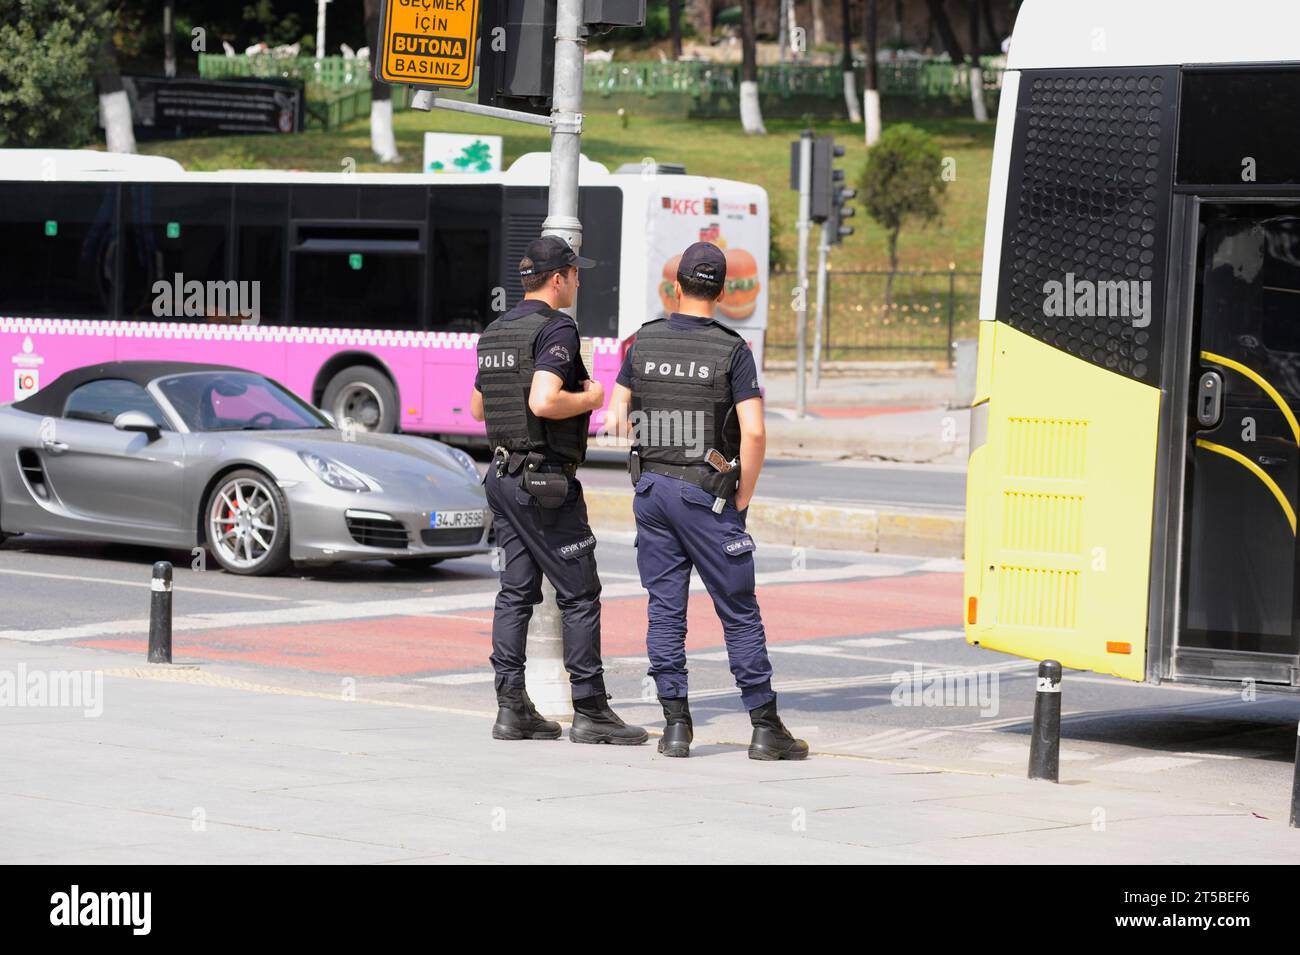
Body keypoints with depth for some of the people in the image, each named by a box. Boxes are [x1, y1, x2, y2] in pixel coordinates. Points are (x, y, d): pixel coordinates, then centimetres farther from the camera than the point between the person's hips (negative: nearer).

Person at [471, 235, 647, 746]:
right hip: (547, 482, -9)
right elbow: (544, 401, -27)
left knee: (516, 592, 8)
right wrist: (588, 399, -10)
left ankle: (512, 708, 6)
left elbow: (477, 408, 21)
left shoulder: (495, 333, 13)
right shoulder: (556, 328, -14)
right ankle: (590, 712, -1)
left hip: (503, 474, 9)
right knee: (579, 594, -2)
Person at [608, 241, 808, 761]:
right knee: (739, 613, 2)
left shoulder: (644, 341, 2)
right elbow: (754, 432, -16)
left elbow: (618, 418, 7)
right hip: (706, 494, -4)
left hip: (651, 487, 4)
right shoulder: (732, 350, -9)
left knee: (665, 608, 8)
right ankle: (765, 727, 4)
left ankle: (676, 722, 5)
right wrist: (743, 498, -5)